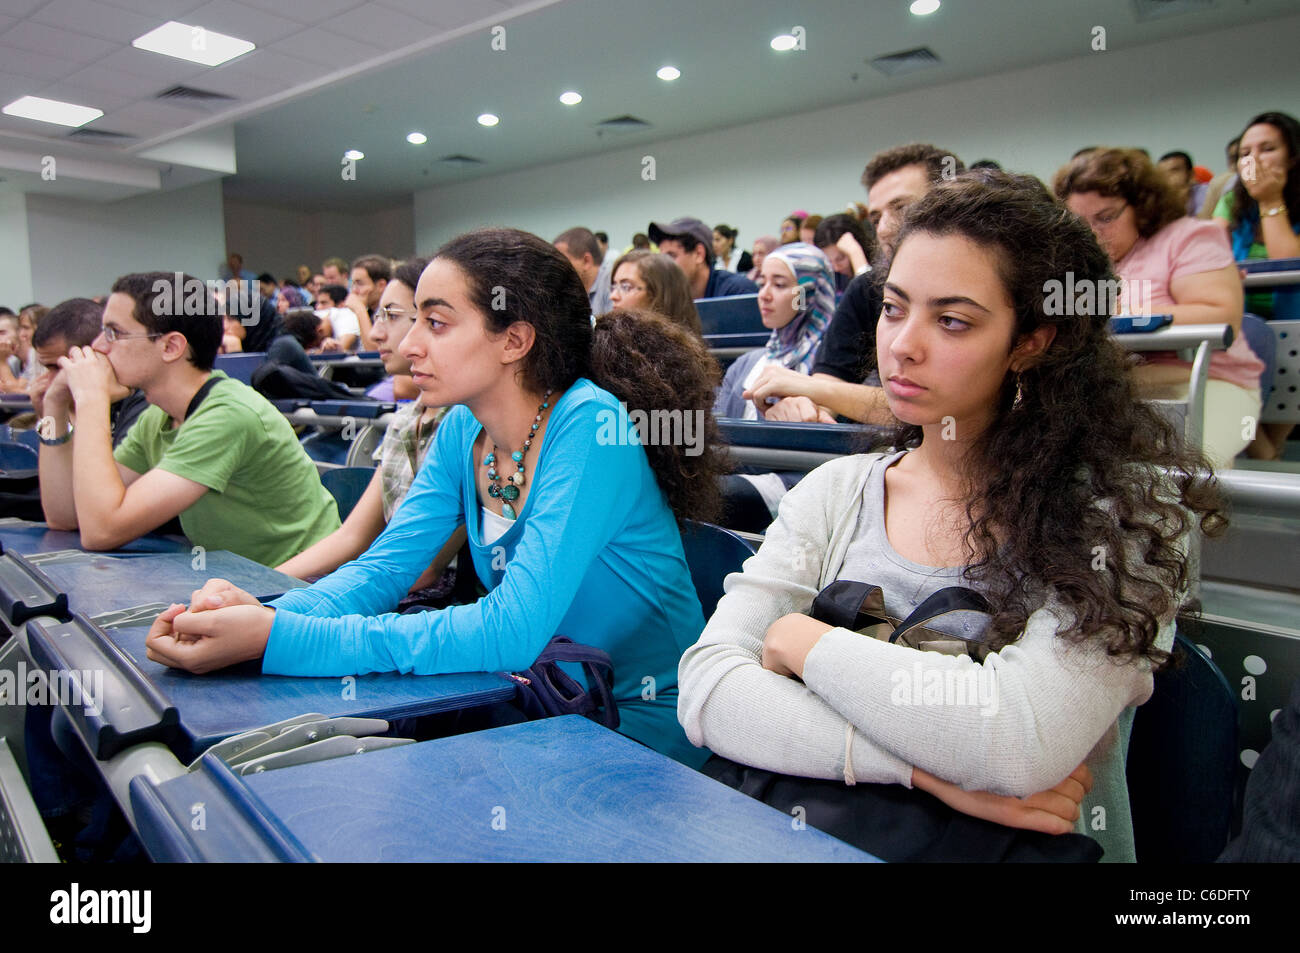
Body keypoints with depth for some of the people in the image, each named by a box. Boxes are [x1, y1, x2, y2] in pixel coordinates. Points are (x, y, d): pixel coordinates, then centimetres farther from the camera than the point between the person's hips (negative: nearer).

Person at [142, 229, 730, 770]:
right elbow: (383, 567, -3)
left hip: (638, 724, -6)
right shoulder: (462, 431, -1)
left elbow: (511, 630, -31)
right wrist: (264, 616, -24)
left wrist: (280, 639, -33)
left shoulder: (589, 427, -25)